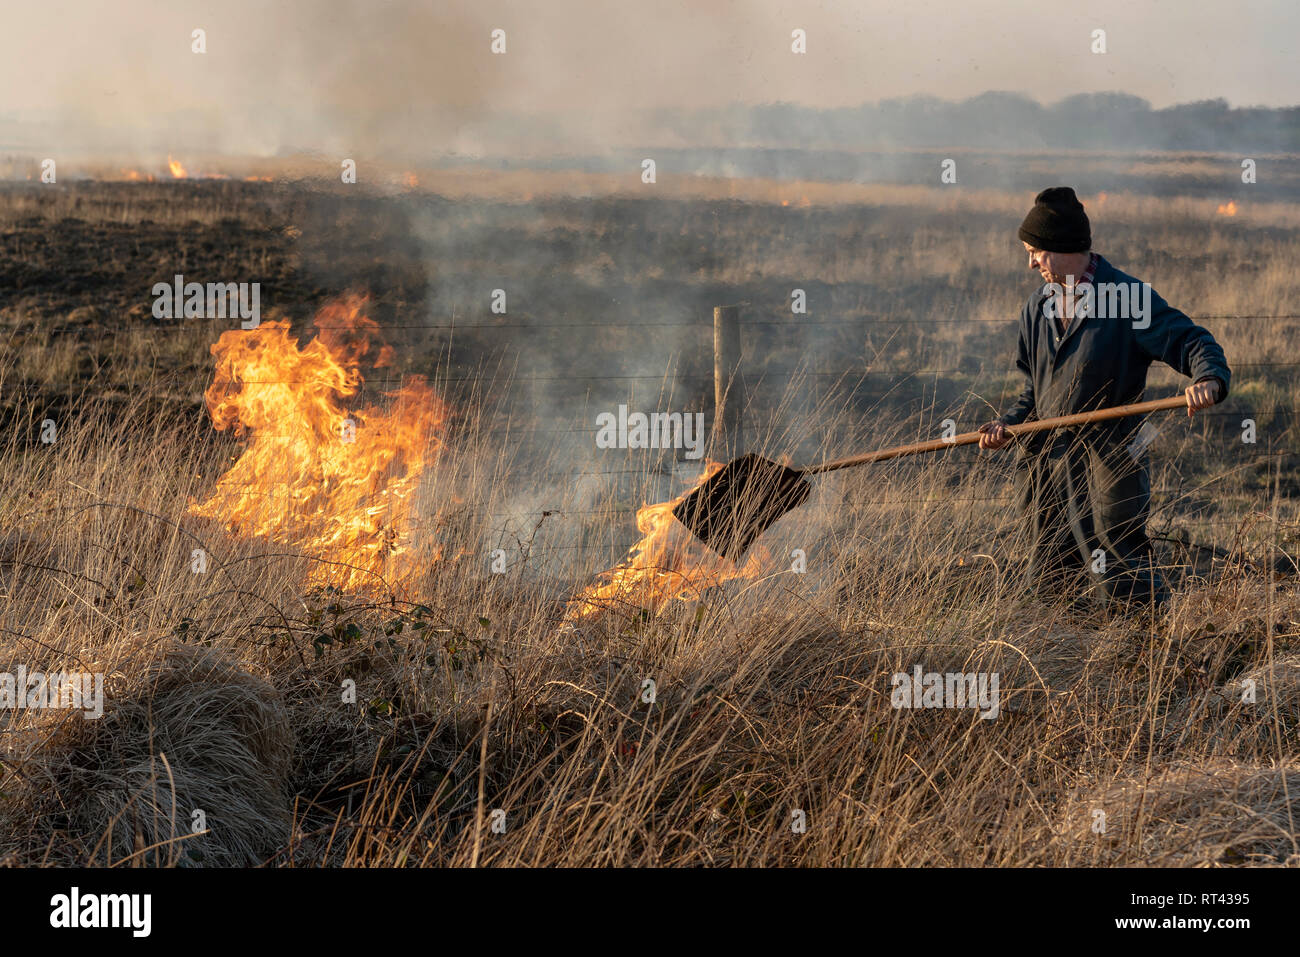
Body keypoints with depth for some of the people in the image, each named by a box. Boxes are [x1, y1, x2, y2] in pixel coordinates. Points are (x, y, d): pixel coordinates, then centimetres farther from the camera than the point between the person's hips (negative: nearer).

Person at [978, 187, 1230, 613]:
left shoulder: (1128, 297, -11)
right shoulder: (1038, 307, 9)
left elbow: (1192, 342, -15)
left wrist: (1209, 378, -37)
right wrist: (1009, 422, -1)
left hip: (1109, 463, -6)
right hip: (1047, 462, 6)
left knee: (1123, 582, -7)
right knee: (1050, 584, 13)